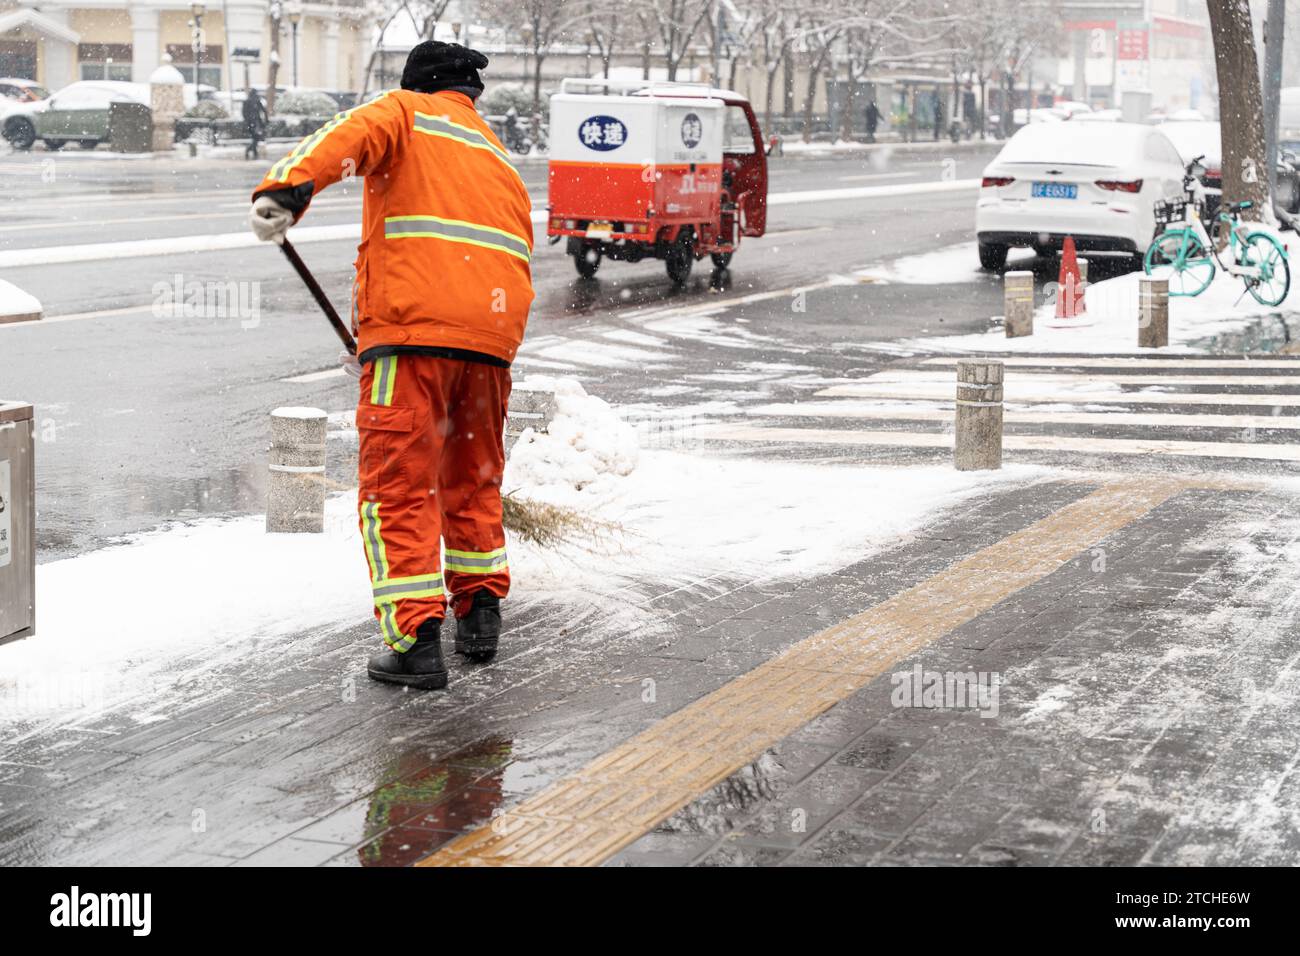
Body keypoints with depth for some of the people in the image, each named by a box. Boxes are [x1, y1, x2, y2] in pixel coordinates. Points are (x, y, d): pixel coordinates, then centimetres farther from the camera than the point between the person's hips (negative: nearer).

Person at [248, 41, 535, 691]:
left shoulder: (406, 111, 11)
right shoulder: (498, 157, 30)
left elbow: (353, 135, -12)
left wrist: (288, 186, -30)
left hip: (415, 322, -6)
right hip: (494, 330, 6)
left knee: (398, 483, -2)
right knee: (473, 476, 23)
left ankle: (415, 638, -8)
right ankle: (480, 613, 28)